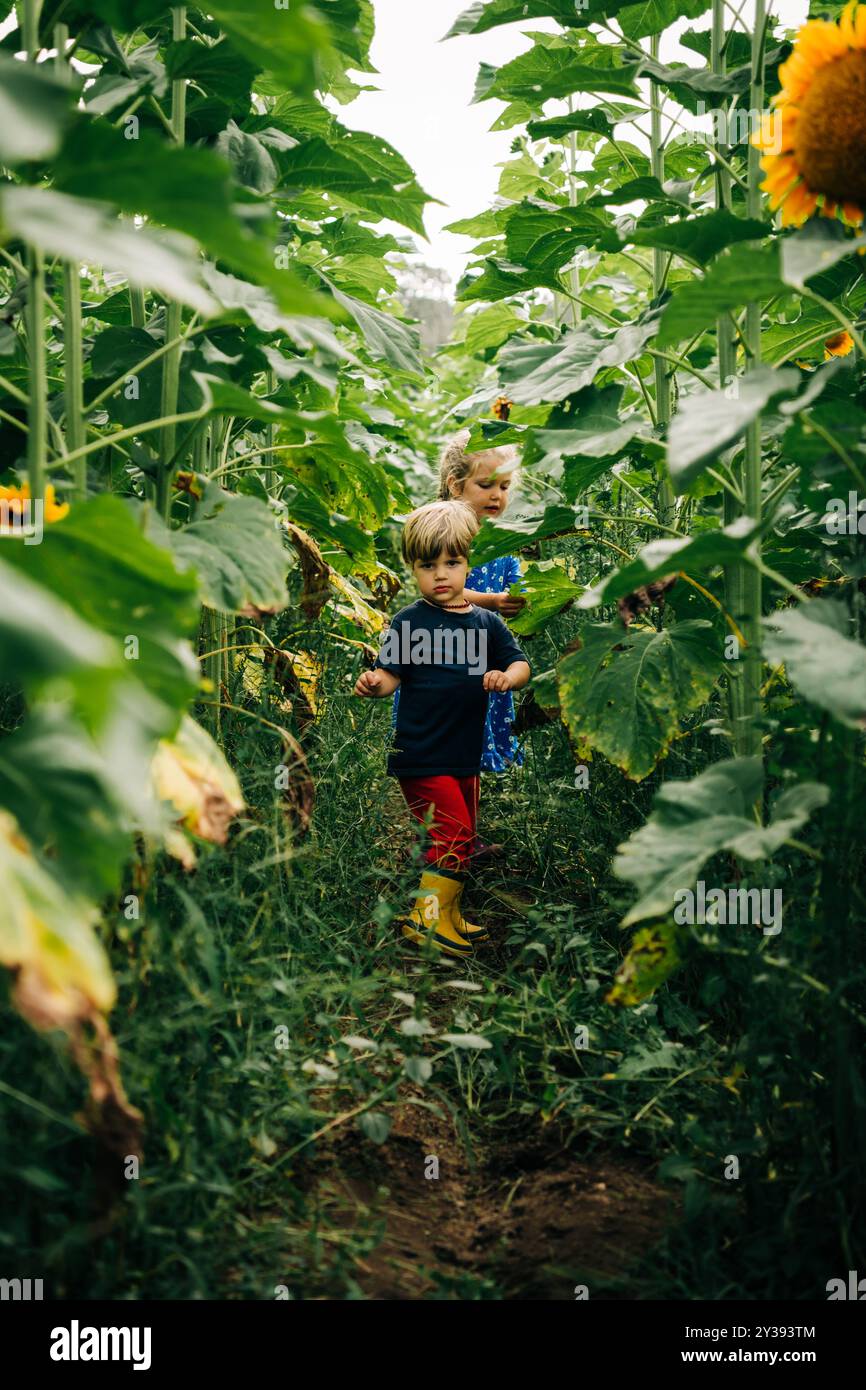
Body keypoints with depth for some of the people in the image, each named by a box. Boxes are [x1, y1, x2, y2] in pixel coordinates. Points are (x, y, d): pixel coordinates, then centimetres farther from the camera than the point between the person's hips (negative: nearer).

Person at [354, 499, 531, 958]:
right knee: (454, 835, -12)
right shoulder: (409, 622, -6)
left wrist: (507, 677, -16)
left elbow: (520, 663, 6)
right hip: (422, 754, -6)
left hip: (466, 753, 6)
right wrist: (374, 684, -32)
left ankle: (449, 915, 29)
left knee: (462, 840, 15)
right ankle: (426, 917, -2)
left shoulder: (485, 623, 7)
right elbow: (390, 674, -9)